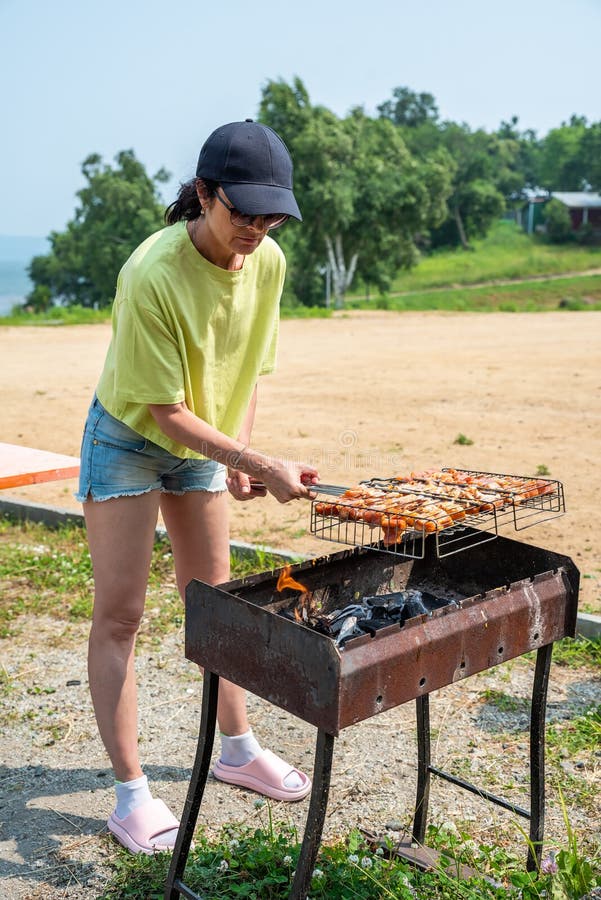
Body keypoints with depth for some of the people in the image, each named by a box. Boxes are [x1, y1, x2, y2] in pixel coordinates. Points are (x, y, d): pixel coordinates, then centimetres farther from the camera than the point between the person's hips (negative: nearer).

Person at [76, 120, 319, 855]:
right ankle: (131, 793, 8)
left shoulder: (268, 263, -12)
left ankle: (237, 750, 29)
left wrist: (240, 458, -9)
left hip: (201, 444, 6)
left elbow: (246, 373, 1)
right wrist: (263, 465, -30)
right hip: (127, 441, -5)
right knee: (119, 614, -3)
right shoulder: (152, 275, -31)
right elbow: (164, 411, -27)